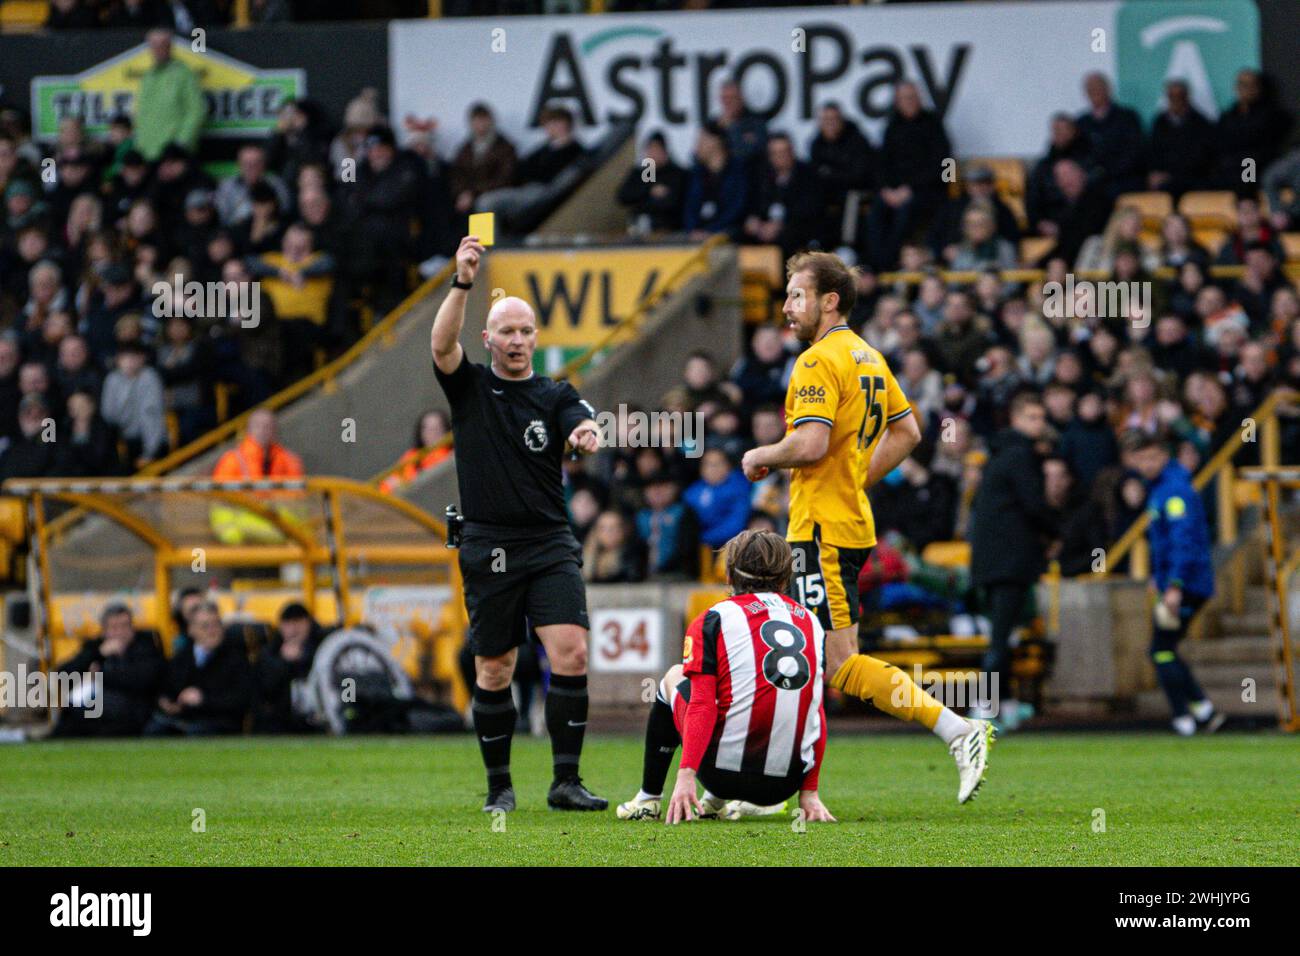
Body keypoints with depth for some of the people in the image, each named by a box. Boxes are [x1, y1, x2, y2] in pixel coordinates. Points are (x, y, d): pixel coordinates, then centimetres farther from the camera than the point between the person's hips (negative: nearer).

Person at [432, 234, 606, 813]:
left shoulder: (554, 396, 8)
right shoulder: (469, 387, 6)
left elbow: (581, 421, -11)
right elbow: (442, 344, -12)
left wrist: (587, 433, -36)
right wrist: (462, 283, -26)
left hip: (550, 544, 0)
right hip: (489, 548, 0)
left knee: (571, 653, -14)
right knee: (494, 672, 3)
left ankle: (565, 781, -10)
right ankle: (499, 786, 16)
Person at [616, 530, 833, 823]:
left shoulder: (713, 621, 0)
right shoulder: (812, 622, 12)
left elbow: (701, 705, -10)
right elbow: (816, 715, 13)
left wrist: (685, 777, -15)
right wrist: (809, 793, 16)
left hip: (724, 774, -3)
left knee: (674, 678, 27)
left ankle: (649, 799, 32)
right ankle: (715, 801, 26)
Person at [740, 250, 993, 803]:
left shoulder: (819, 361, -13)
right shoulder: (869, 358, 16)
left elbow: (810, 444, -24)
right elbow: (907, 432, 22)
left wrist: (760, 458, -6)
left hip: (823, 529, -10)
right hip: (853, 523, 10)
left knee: (840, 665, -12)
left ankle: (957, 731, -19)